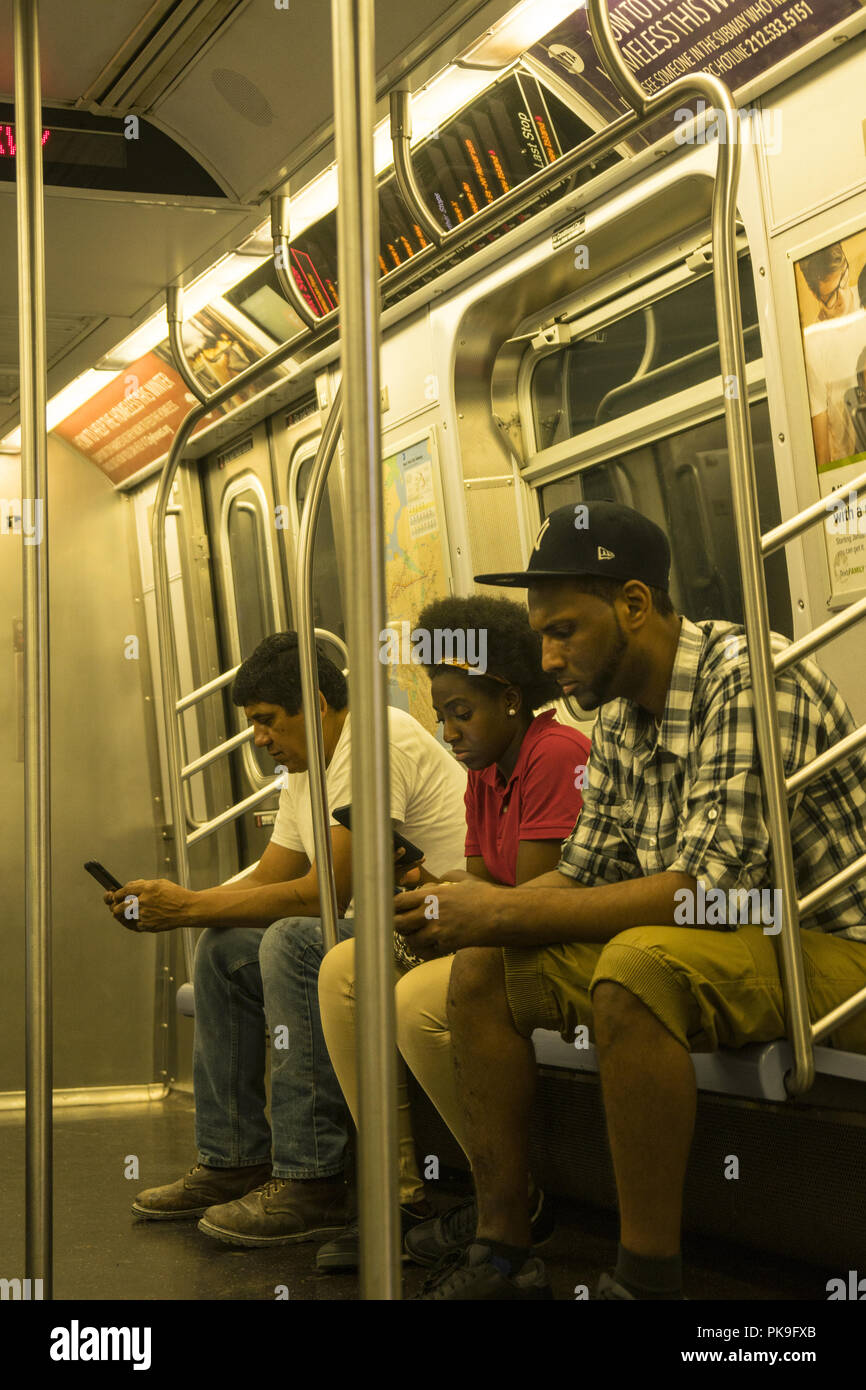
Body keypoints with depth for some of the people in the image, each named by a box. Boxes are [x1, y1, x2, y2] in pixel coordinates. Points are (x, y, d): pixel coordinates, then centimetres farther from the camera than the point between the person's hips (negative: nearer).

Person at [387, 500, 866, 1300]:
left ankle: (649, 1276, -23)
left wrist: (503, 912, -25)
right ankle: (503, 1256, 1)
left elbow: (706, 887, -29)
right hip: (714, 945, 9)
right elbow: (587, 874, 11)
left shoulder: (750, 680, -21)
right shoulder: (618, 717, 6)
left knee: (638, 965, -35)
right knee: (481, 970, -3)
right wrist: (474, 916, -9)